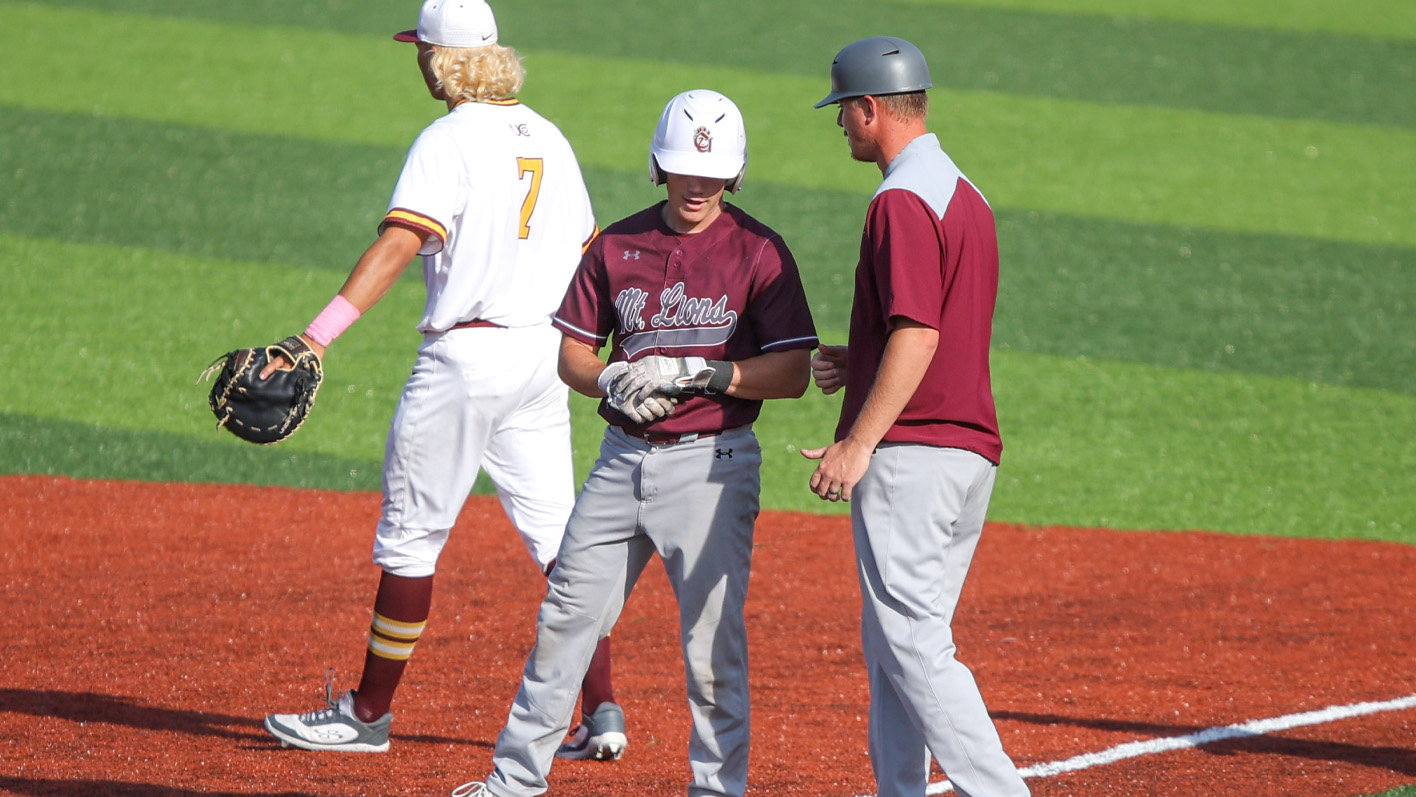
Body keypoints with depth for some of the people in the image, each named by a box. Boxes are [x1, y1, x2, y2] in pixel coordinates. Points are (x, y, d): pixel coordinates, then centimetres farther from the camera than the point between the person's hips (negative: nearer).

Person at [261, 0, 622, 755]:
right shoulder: (548, 138, 12)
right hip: (546, 353, 7)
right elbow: (587, 253, 19)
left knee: (411, 534, 3)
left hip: (467, 352, -7)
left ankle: (369, 713, 9)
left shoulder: (449, 140, -11)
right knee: (558, 532, 8)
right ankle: (602, 711, 1)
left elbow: (397, 245, -23)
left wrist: (318, 337, -29)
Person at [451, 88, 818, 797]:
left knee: (711, 638, -6)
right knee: (566, 616, 7)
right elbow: (572, 353, 11)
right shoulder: (618, 245, 8)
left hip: (711, 464, -4)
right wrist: (614, 381, -10)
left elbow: (792, 374, -9)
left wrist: (698, 373, -19)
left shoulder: (759, 253, -4)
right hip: (624, 456, 4)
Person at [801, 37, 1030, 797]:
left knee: (912, 645, -11)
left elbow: (918, 334, -22)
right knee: (892, 641, 14)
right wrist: (858, 362, 23)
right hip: (971, 451, 10)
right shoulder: (967, 197, 18)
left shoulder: (903, 201, -13)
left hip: (909, 451, -10)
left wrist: (858, 442, -23)